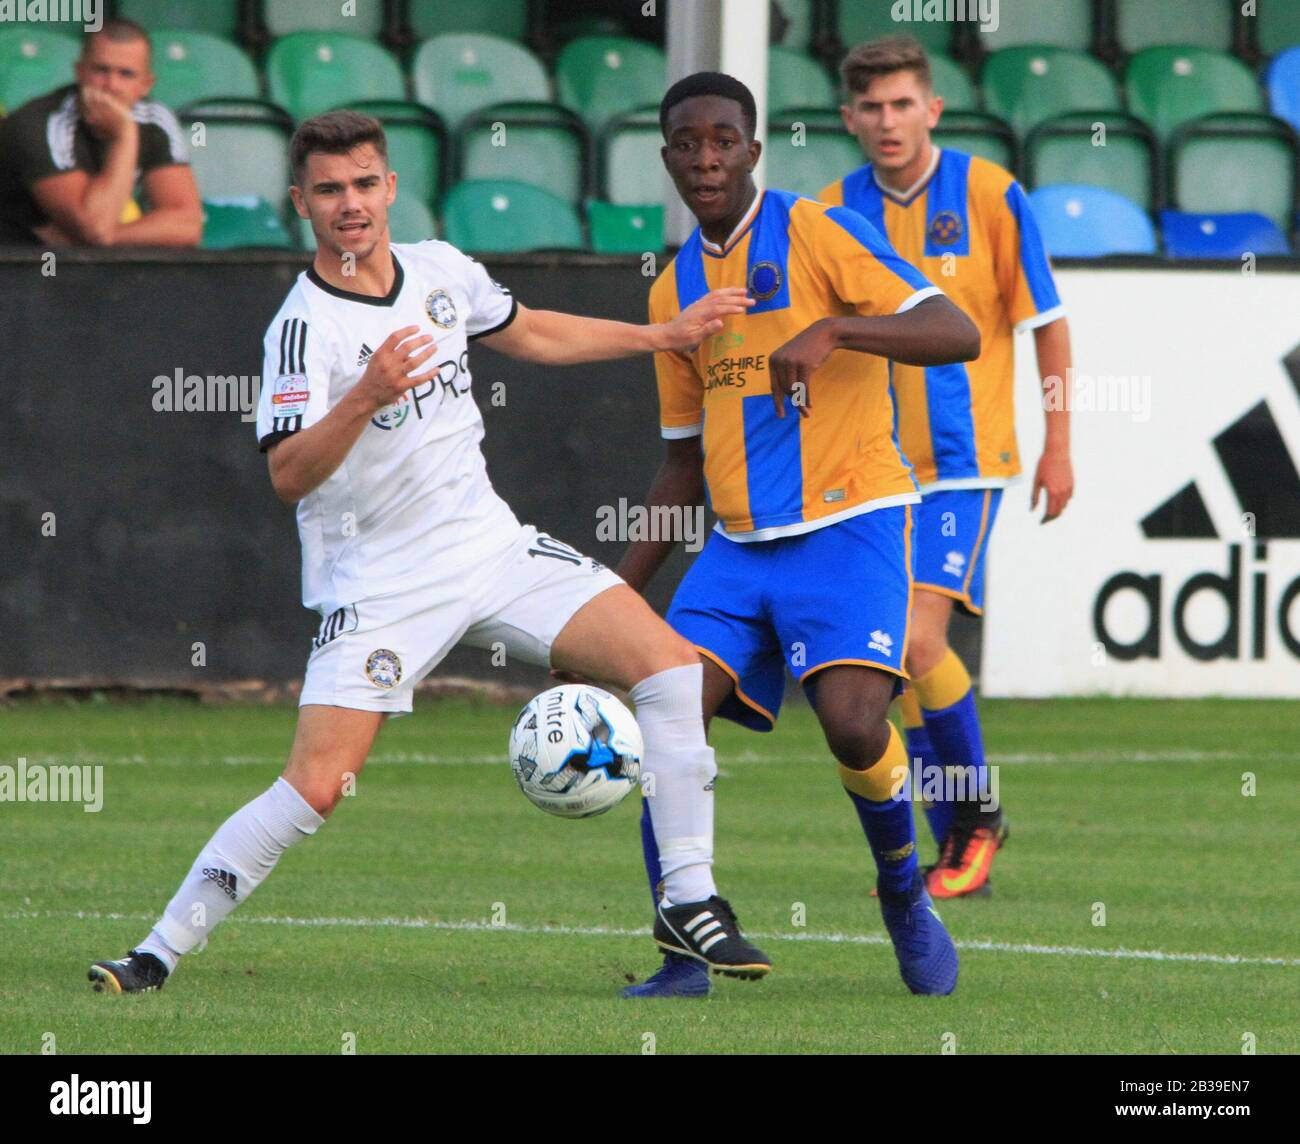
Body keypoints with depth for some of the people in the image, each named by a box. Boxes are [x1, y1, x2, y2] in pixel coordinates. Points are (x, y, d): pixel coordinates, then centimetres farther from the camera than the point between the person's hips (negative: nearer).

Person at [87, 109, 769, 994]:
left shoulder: (441, 271, 5)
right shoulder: (305, 326, -15)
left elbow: (530, 334, 25)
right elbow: (289, 475, -24)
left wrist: (664, 337, 26)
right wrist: (365, 398, -38)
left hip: (491, 547, 6)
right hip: (377, 582, -6)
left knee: (671, 666, -9)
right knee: (315, 787, -17)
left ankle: (689, 902, 0)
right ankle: (161, 953, -3)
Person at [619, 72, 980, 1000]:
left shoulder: (817, 234, -5)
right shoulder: (675, 290, 14)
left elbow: (957, 334, -14)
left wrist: (832, 331, -29)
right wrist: (622, 590, 16)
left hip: (848, 522, -6)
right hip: (740, 542, 6)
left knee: (854, 722, -24)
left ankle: (904, 890, 5)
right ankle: (683, 957, -4)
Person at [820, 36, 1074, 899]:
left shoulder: (986, 194, -5)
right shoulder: (835, 211, 3)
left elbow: (1046, 323, 1)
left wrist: (1058, 446, -2)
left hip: (963, 457, -4)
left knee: (918, 641, -16)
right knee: (903, 661, 3)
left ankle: (979, 814, 3)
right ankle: (959, 846, 13)